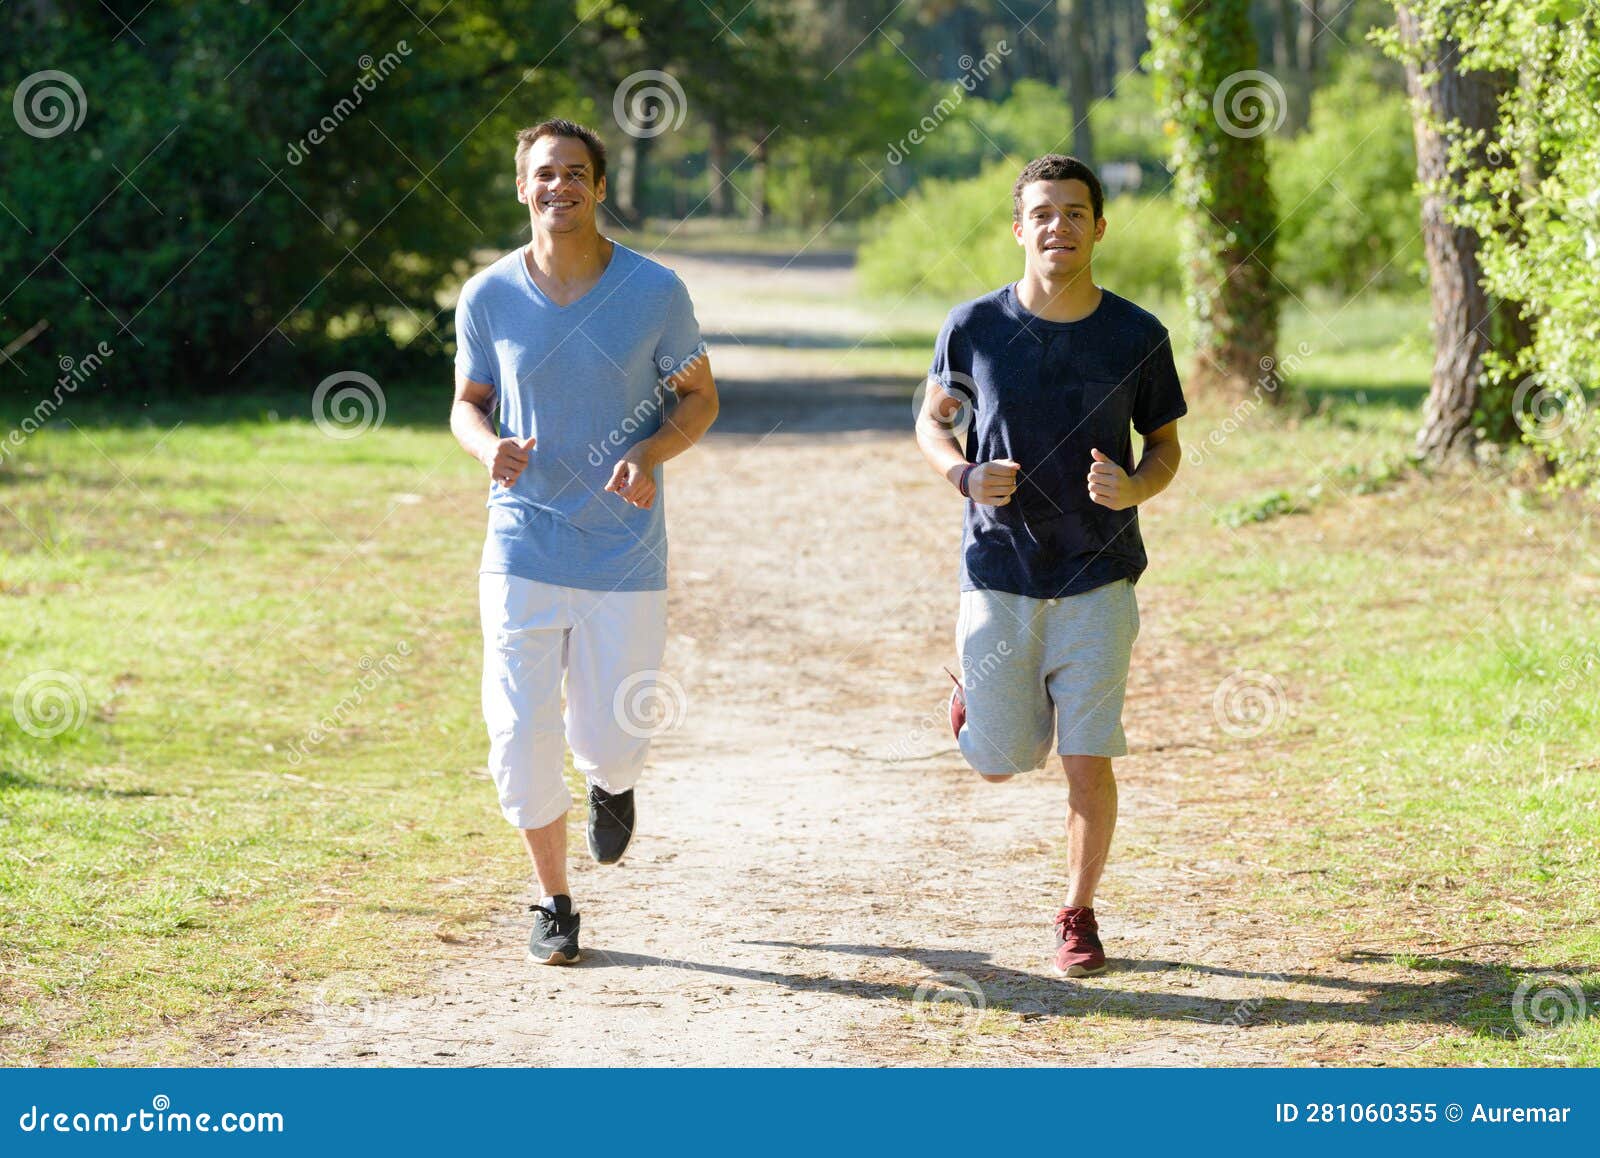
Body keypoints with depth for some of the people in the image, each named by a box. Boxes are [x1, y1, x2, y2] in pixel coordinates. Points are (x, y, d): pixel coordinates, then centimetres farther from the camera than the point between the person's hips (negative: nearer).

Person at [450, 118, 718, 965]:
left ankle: (610, 781, 41)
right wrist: (488, 447, -14)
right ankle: (553, 902, 19)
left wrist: (650, 453, -16)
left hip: (625, 554, -1)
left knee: (612, 739, 1)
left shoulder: (654, 291, -5)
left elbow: (700, 398, 4)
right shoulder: (488, 298, -2)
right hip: (523, 551, 1)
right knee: (520, 737, -3)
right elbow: (468, 404, 10)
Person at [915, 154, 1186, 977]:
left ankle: (1078, 917, 13)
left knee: (1087, 760, -5)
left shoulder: (1137, 337, -4)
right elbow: (932, 420, 8)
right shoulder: (975, 327, -5)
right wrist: (964, 475, -13)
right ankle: (977, 696, 41)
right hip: (999, 576, 0)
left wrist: (1134, 488, -17)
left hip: (1099, 577, 0)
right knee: (997, 765, 6)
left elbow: (1165, 446, 6)